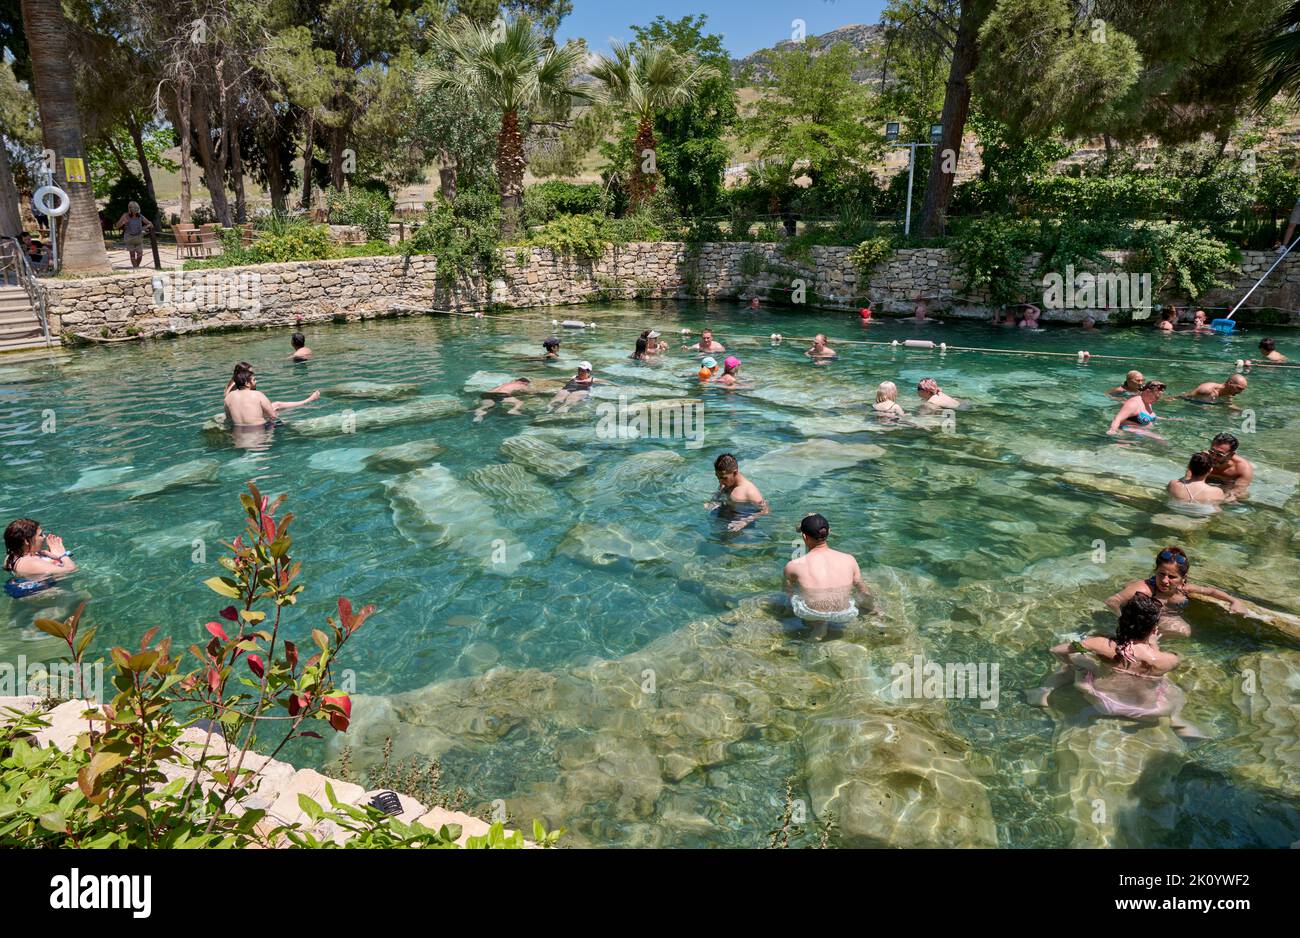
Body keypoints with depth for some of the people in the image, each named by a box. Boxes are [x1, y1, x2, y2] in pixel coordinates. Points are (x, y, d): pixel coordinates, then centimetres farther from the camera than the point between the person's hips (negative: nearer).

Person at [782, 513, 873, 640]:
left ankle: (818, 624, 6)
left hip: (812, 613, -2)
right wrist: (869, 606, 35)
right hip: (844, 615, 2)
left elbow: (788, 591, 13)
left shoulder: (794, 566, -8)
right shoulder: (849, 560, -3)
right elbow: (863, 592, 12)